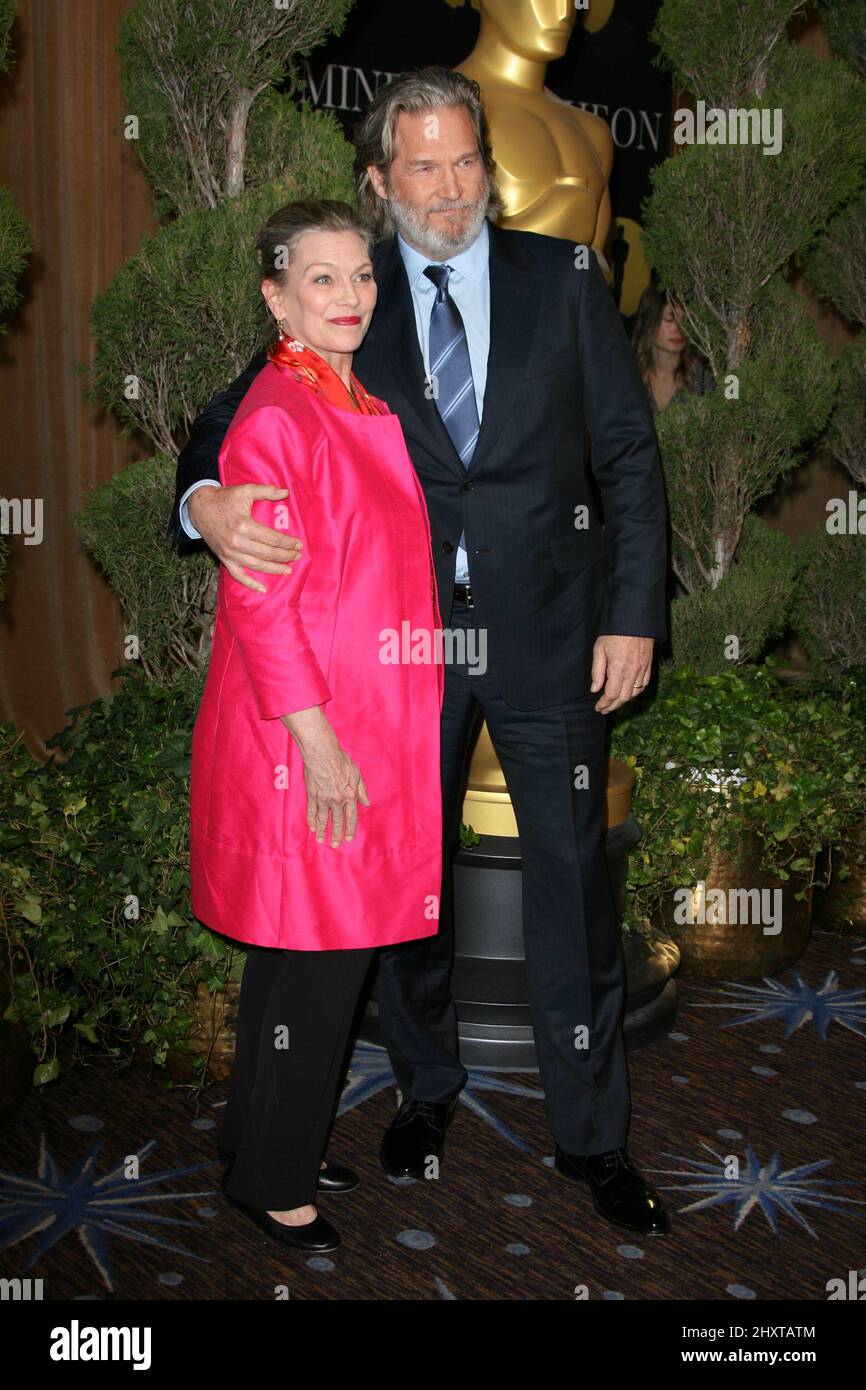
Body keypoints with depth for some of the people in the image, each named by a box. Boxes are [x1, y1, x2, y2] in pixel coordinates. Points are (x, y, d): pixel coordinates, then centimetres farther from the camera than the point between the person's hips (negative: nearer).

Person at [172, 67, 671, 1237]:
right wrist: (205, 499, -21)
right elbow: (232, 418, 4)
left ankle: (592, 1134, 22)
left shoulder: (564, 278, 4)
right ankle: (426, 1087, 37)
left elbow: (629, 450, 3)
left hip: (547, 630, 0)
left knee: (572, 878, 5)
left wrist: (634, 614, -5)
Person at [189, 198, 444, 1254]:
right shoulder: (272, 420, -15)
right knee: (312, 958, 2)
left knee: (332, 950, 18)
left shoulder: (367, 409, 13)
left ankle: (269, 1138, 36)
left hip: (371, 726, 9)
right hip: (304, 738, -9)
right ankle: (270, 1179, 21)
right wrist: (316, 739, -20)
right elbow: (258, 598, -19)